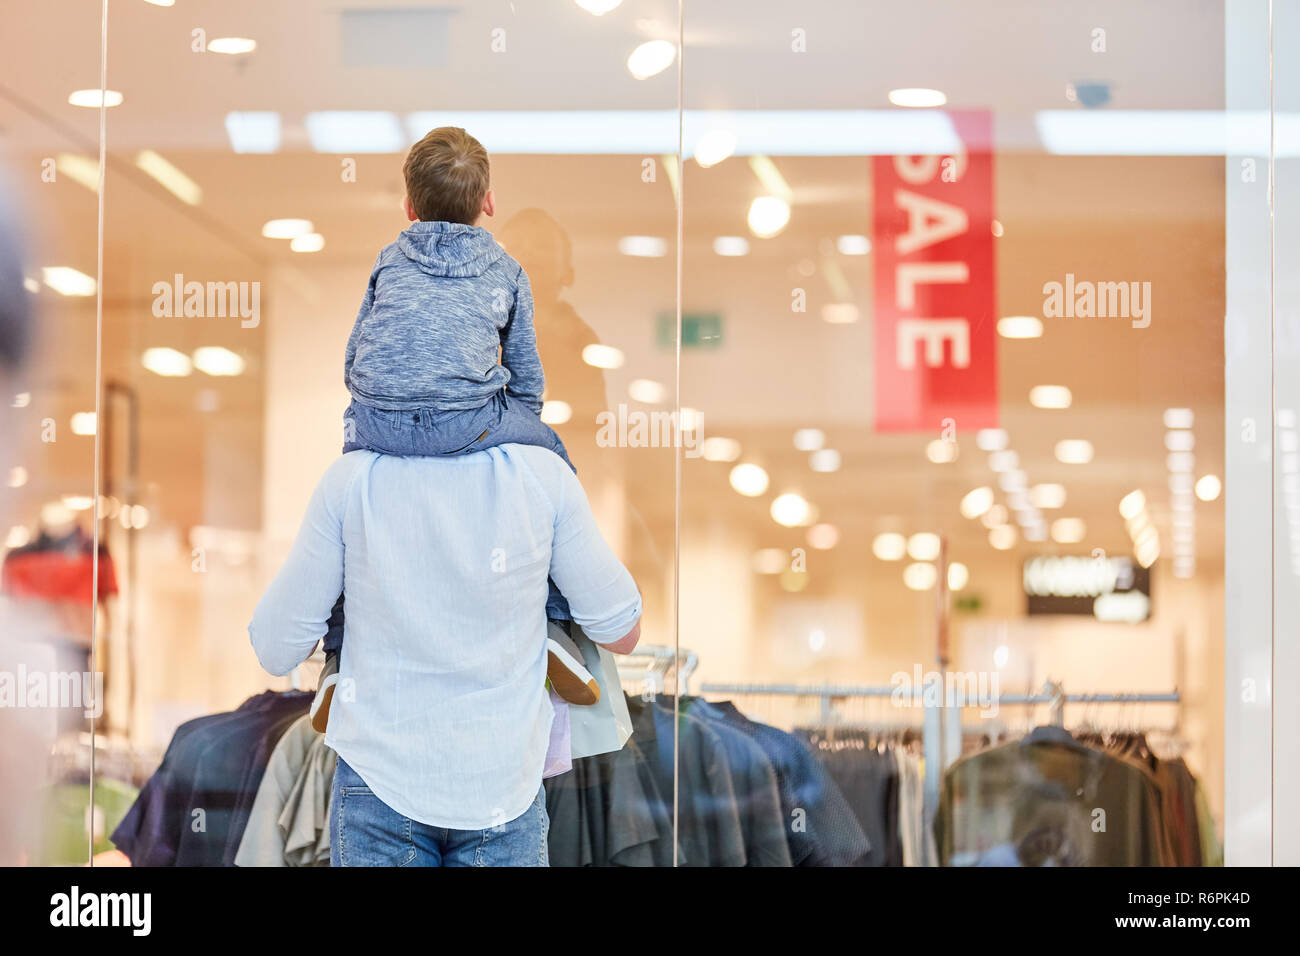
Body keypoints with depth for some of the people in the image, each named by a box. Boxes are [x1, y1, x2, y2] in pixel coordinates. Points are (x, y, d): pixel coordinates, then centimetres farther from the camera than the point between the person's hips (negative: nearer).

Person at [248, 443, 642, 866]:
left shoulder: (349, 481, -8)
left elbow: (275, 647, -1)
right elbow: (622, 632, 3)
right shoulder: (543, 474, -8)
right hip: (503, 784, 0)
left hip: (380, 779, 0)